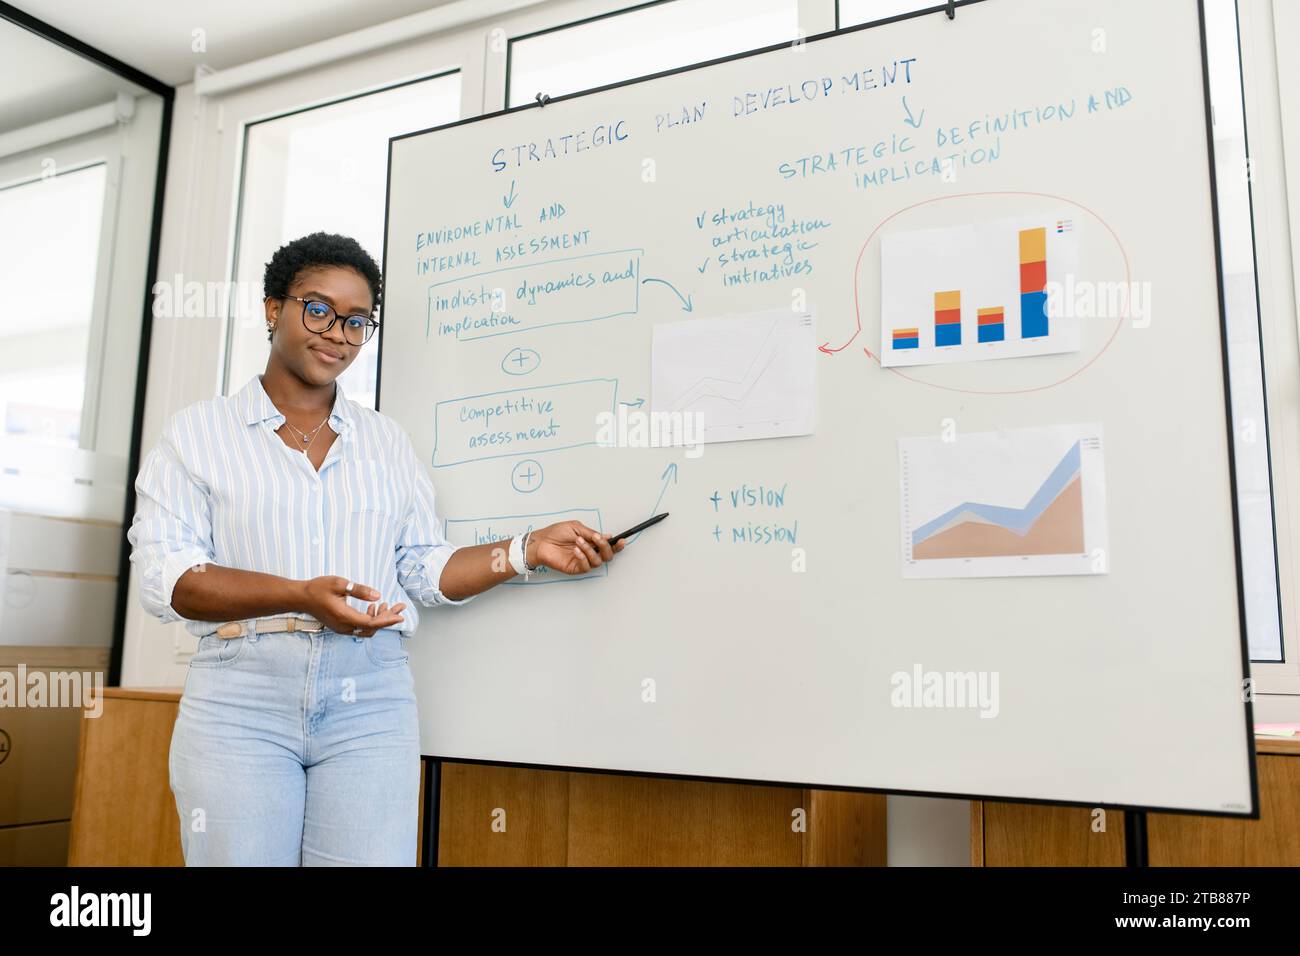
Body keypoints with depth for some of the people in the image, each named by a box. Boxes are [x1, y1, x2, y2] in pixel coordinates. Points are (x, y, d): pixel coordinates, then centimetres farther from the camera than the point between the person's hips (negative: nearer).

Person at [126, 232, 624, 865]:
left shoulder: (388, 443, 16)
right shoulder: (196, 433, 6)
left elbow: (426, 572, 13)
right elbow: (163, 575, -5)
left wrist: (529, 550, 0)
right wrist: (300, 596, -19)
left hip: (371, 699, 2)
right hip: (242, 694, -2)